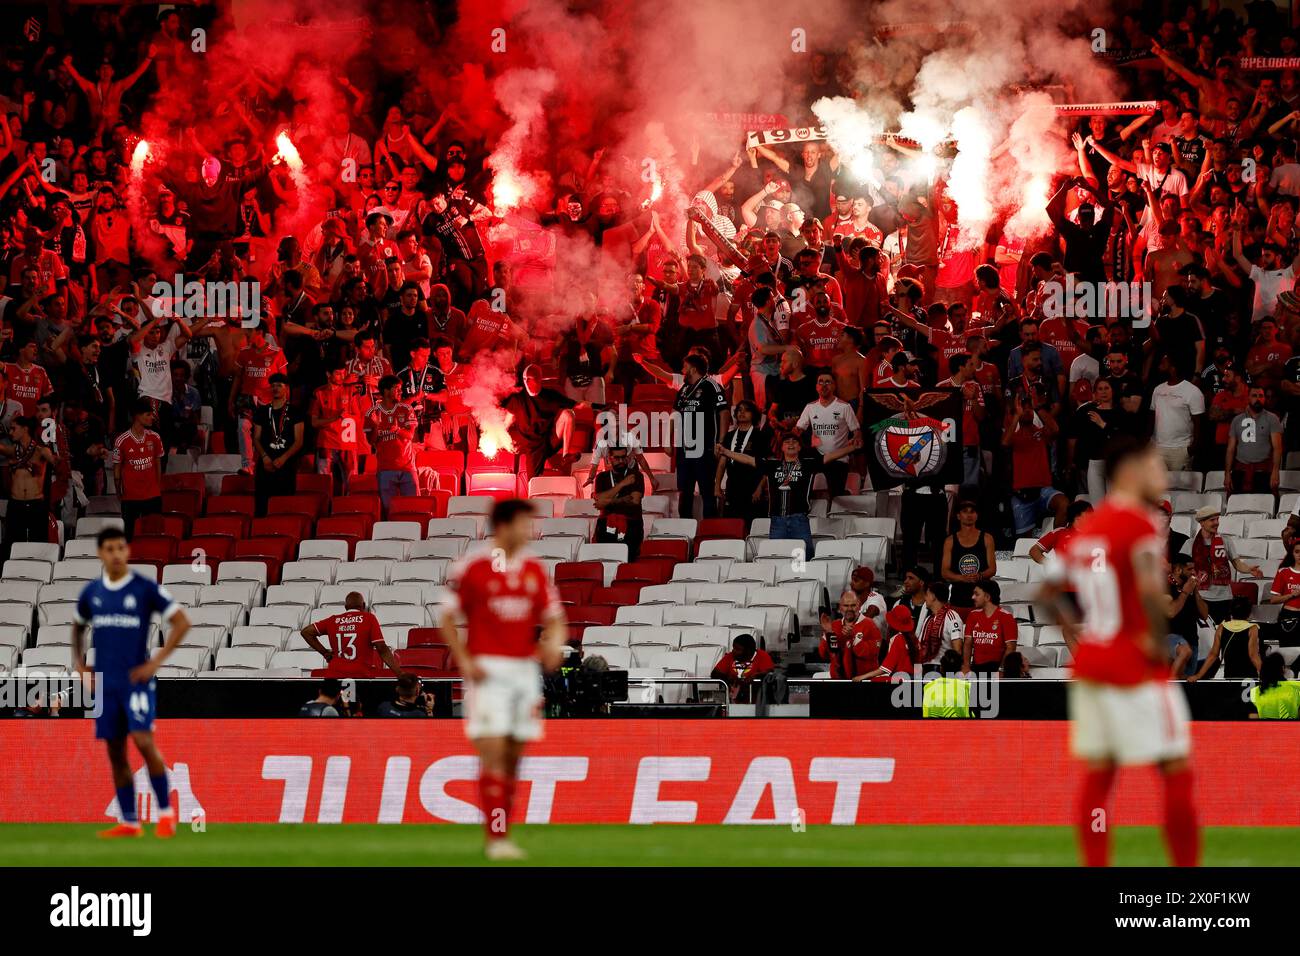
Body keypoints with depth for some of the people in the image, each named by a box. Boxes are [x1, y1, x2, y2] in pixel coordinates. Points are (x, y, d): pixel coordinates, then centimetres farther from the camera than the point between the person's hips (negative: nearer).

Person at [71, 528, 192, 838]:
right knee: (115, 752, 4)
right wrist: (78, 663, 15)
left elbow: (181, 622, -6)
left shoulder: (145, 589, -5)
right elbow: (78, 626, 27)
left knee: (144, 742, -18)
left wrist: (156, 662, -10)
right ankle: (129, 822, 10)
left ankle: (166, 810, -6)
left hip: (137, 680, -5)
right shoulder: (91, 593, 8)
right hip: (105, 682, 5)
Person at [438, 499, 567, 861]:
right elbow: (447, 620, -1)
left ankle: (503, 835, 14)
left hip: (525, 669, 5)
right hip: (488, 672, -5)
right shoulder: (470, 568, -5)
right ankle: (496, 838, -13)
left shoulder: (535, 570, 8)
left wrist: (554, 644, -10)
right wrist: (465, 663, -11)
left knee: (513, 758, 7)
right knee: (493, 753, -11)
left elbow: (554, 618, 12)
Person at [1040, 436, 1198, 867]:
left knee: (1098, 775, 10)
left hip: (1089, 664, 8)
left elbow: (1048, 590, 17)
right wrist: (1158, 639, -18)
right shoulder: (1140, 524, -14)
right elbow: (1150, 586, -30)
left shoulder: (1085, 527, 10)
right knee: (1177, 771, 0)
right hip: (1138, 670, -8)